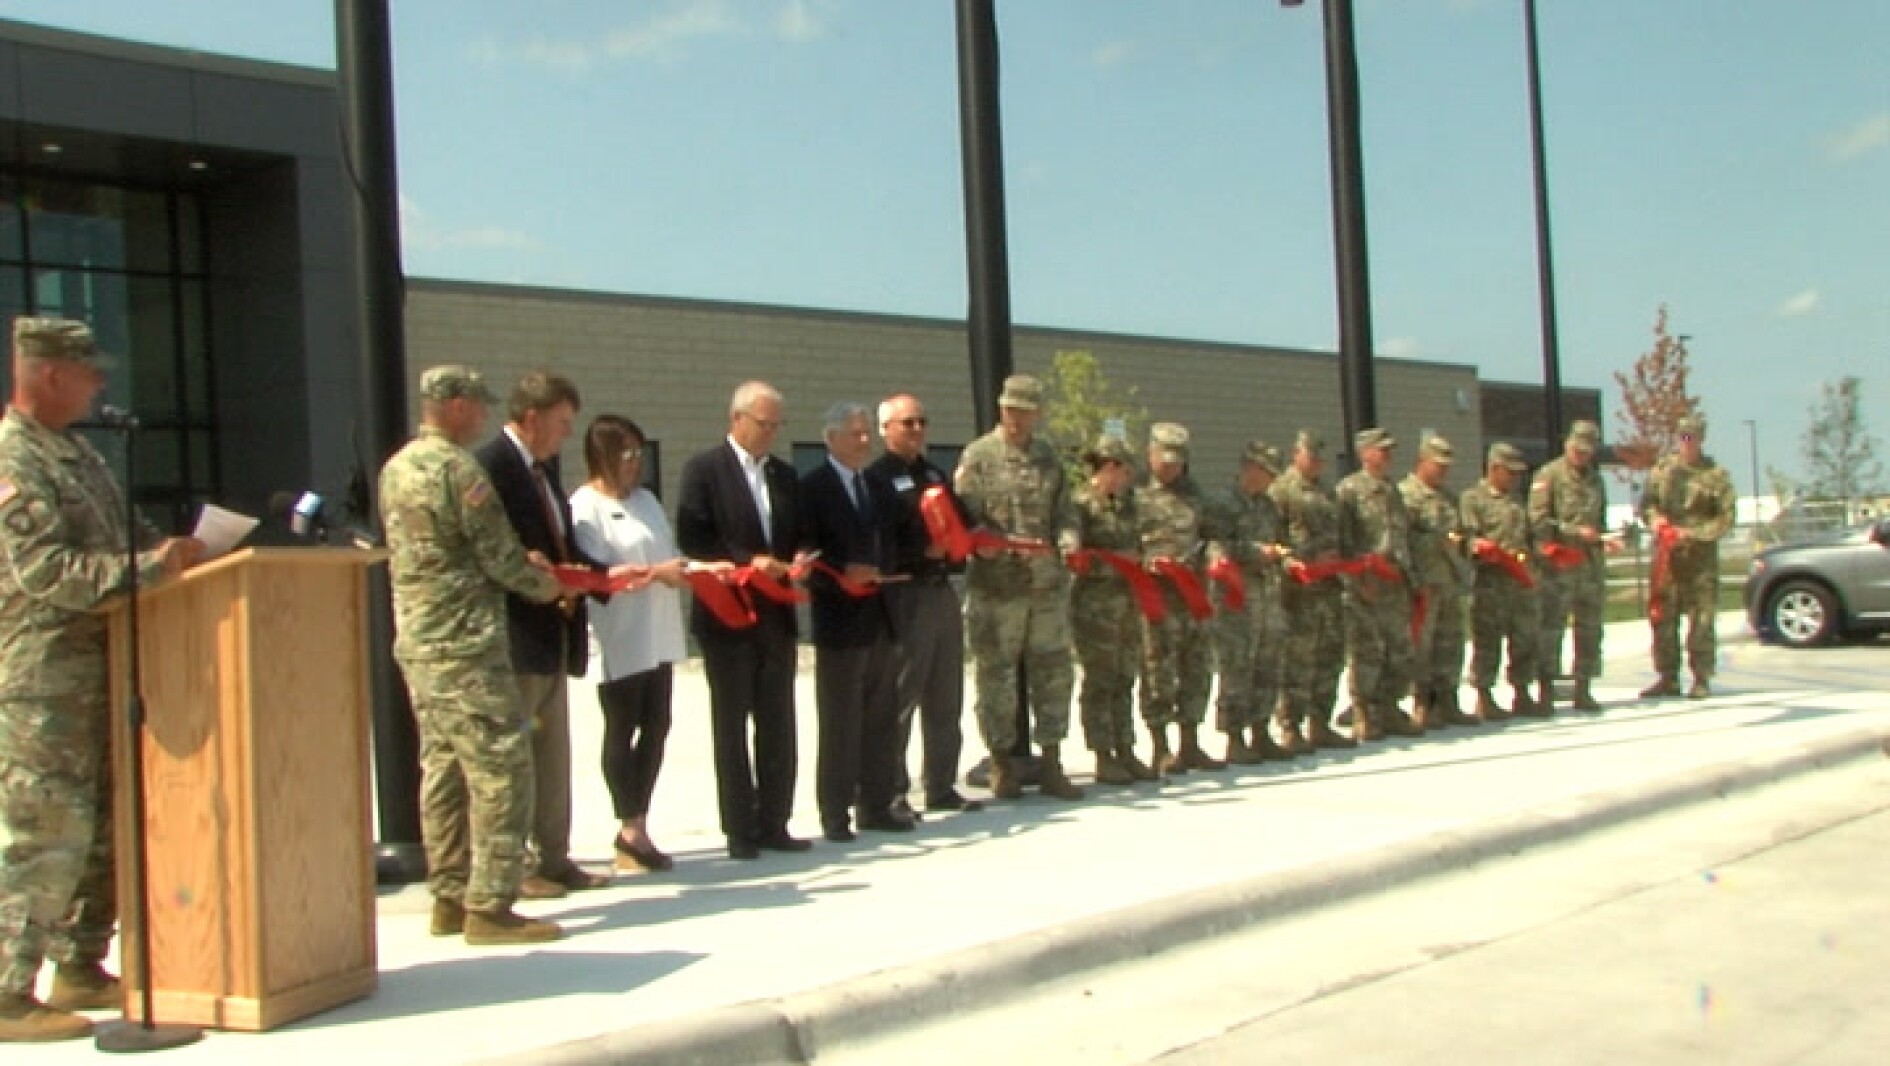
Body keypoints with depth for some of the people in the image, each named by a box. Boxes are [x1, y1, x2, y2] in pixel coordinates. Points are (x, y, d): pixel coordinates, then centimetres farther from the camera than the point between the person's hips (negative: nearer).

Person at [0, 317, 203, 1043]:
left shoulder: (72, 451, 16)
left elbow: (112, 539, 22)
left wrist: (169, 546, 3)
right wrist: (149, 566, -24)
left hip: (94, 668, 10)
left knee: (102, 826, 14)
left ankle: (80, 970, 24)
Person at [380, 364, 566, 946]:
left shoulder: (395, 469, 14)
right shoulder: (457, 467, -14)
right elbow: (498, 553, -13)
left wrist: (517, 562, 14)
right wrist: (539, 584, 7)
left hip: (415, 641, 10)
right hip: (466, 643, -9)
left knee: (442, 770, 13)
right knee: (501, 769, -5)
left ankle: (449, 899, 18)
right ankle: (490, 905, -5)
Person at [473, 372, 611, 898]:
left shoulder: (544, 467, 14)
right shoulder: (492, 465, -14)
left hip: (554, 633, 9)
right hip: (518, 635, -9)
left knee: (553, 754, 14)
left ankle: (554, 858, 22)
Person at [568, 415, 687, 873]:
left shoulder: (645, 499, 16)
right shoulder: (585, 505, -7)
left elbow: (668, 553, 16)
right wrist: (654, 573, -23)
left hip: (658, 636, 7)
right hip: (618, 640, -7)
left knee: (656, 726, 8)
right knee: (622, 731, 1)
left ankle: (637, 826, 17)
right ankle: (630, 832, 7)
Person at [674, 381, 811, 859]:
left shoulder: (784, 474, 13)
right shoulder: (704, 468, -5)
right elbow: (691, 538, -12)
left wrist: (797, 562, -5)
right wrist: (747, 562, -20)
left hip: (777, 615, 5)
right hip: (728, 615, -5)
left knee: (779, 725, 7)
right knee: (732, 725, 4)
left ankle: (774, 823, 15)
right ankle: (740, 829, 9)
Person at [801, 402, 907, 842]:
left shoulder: (879, 488, 15)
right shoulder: (812, 487, -6)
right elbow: (805, 551, -12)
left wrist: (877, 572, 2)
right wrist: (843, 576, -23)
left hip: (879, 615, 7)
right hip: (840, 619, -7)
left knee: (882, 719, 10)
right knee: (840, 722, -1)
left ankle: (877, 805, 18)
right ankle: (836, 813, 6)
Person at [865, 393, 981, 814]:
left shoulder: (936, 475, 19)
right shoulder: (876, 479, -6)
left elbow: (962, 520, 24)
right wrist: (924, 553, -21)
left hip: (943, 591, 8)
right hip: (905, 595, -8)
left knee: (945, 699, 12)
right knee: (900, 697, -5)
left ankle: (941, 786, 20)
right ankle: (891, 791, 2)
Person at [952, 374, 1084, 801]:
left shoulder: (1049, 457, 13)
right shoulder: (977, 456, 0)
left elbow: (1062, 512, 14)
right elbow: (964, 518, -4)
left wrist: (1067, 538, -6)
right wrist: (982, 541, -24)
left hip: (1047, 583, 4)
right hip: (996, 585, -4)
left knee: (1053, 671, 6)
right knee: (996, 674, 2)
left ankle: (1051, 766, 16)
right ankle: (1002, 765, 15)